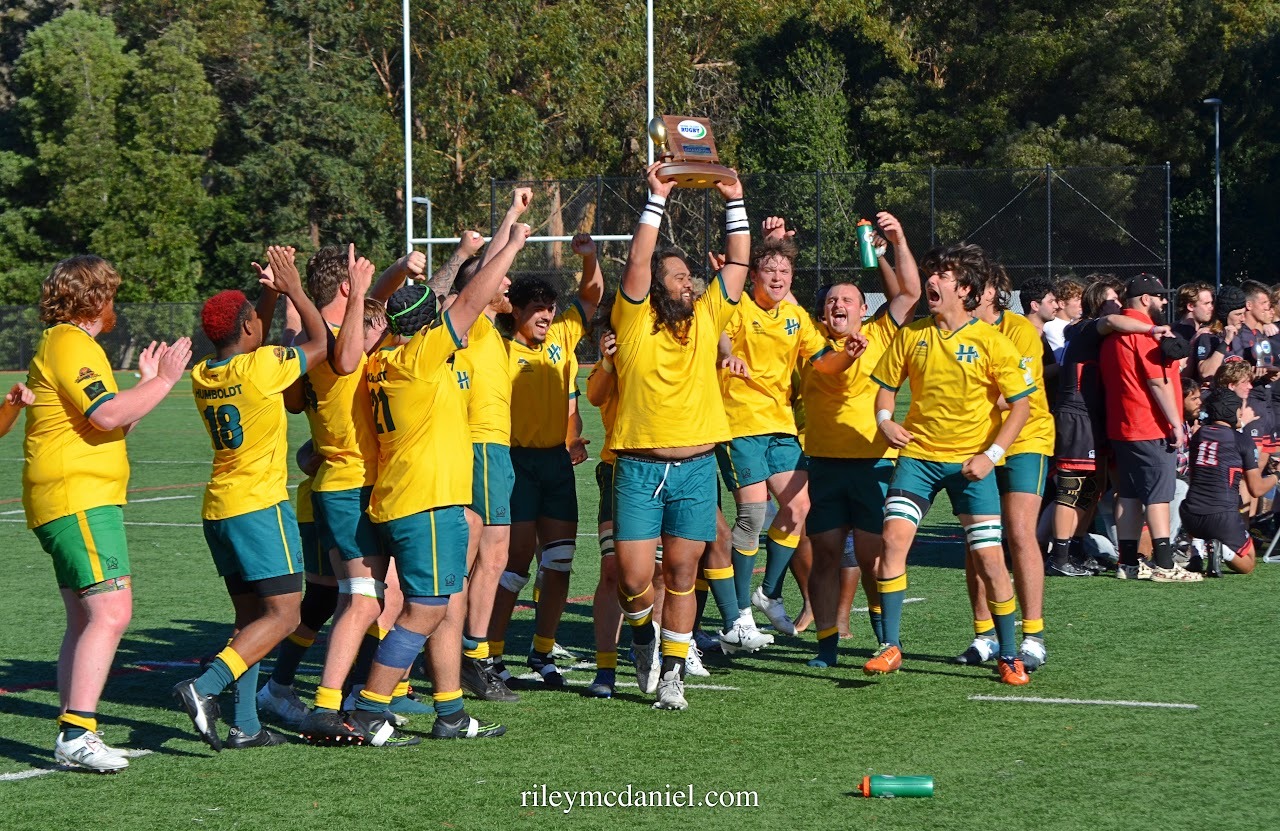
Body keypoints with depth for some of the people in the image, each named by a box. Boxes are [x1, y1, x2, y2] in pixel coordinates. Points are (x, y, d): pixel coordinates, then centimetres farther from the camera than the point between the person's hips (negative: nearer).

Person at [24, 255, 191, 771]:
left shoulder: (68, 344, 23)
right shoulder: (70, 345, -10)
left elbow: (112, 427, 27)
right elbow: (108, 416, -22)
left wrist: (148, 383, 23)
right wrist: (162, 381, -13)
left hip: (87, 501, 11)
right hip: (79, 500, -11)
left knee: (85, 621, 10)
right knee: (110, 612, -18)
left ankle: (72, 737, 9)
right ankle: (77, 733, -24)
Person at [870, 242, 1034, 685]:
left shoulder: (991, 341, -7)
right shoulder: (910, 335, 3)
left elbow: (1021, 404, -5)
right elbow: (887, 386, 15)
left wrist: (990, 455, -14)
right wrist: (885, 420, -7)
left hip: (969, 462, -3)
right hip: (918, 454, 3)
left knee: (990, 558, -5)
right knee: (893, 538, -14)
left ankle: (1009, 656, 10)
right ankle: (890, 647, -6)